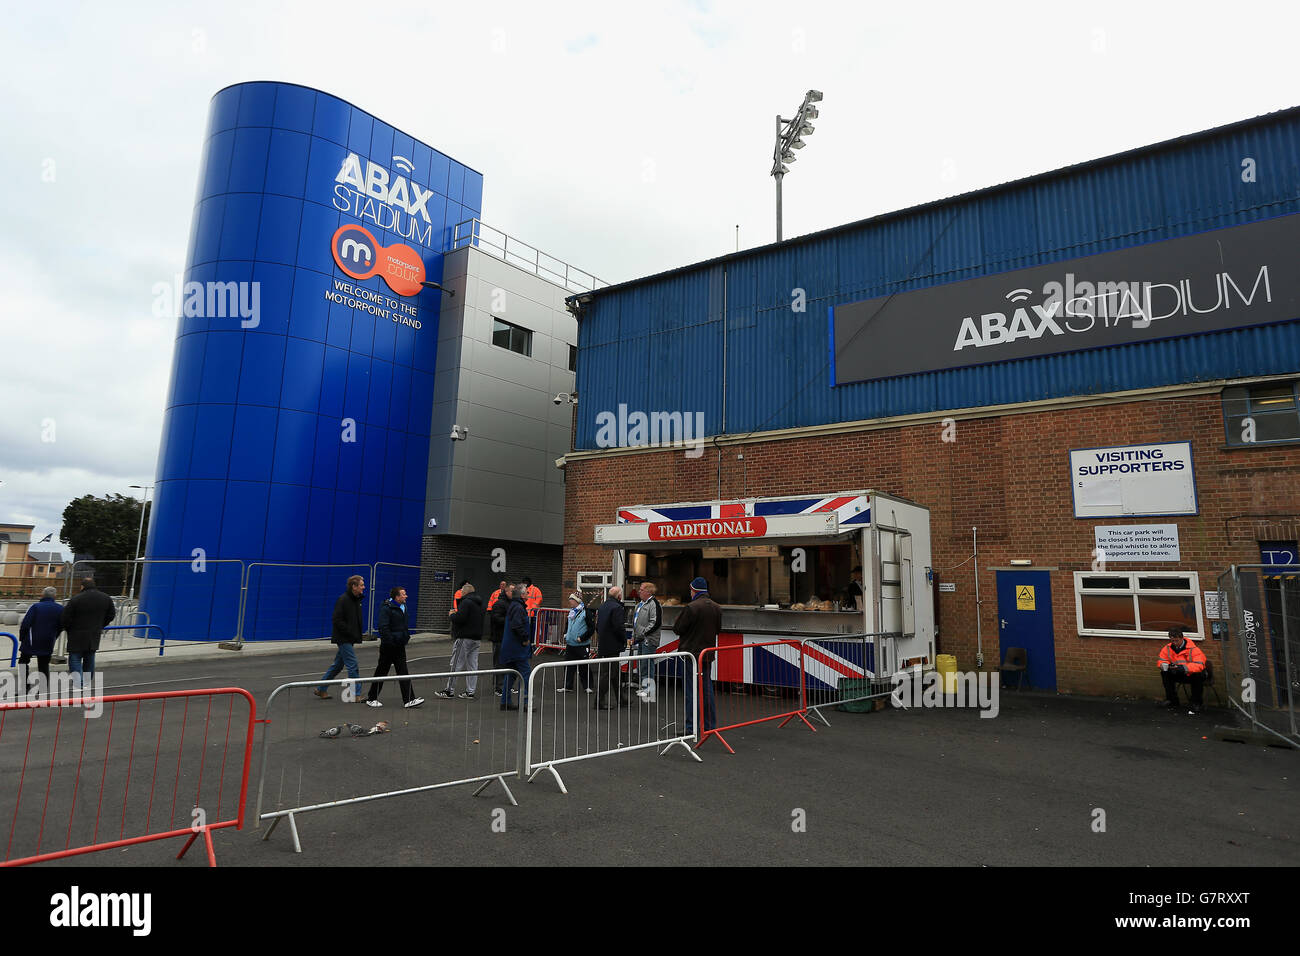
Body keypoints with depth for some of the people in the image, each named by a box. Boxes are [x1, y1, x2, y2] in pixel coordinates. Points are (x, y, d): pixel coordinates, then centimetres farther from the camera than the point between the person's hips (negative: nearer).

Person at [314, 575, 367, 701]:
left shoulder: (357, 599, 11)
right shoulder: (343, 600, -16)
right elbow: (337, 620, -19)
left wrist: (359, 633, 6)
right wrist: (351, 633, -20)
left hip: (350, 639, 9)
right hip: (343, 638, -9)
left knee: (338, 665, 16)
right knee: (353, 665, -8)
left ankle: (320, 689, 29)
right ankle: (356, 695, -2)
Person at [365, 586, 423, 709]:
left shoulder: (403, 607, 12)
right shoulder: (386, 608, -15)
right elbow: (383, 627, -21)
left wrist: (407, 637, 16)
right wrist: (390, 641, -24)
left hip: (400, 646, 8)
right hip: (388, 647, -8)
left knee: (403, 672, 5)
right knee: (381, 672, 4)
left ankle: (408, 700, 4)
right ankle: (371, 698, 20)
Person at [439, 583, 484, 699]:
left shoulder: (466, 602, -13)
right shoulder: (479, 603, 16)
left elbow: (460, 619, -23)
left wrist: (452, 615, -2)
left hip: (464, 638, -8)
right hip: (477, 638, 8)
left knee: (456, 665, -1)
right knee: (472, 665, 8)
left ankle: (449, 691, 5)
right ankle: (470, 692, 9)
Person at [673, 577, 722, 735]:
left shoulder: (691, 608, -18)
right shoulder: (716, 608, 5)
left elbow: (677, 629, -13)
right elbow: (718, 628, 16)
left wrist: (679, 618, 6)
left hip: (691, 652, -7)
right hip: (708, 652, 7)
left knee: (691, 689, 0)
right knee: (707, 687, 15)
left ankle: (691, 726, 3)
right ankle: (710, 724, 21)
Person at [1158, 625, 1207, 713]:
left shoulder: (1193, 649, -20)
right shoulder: (1167, 648, -5)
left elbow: (1199, 665, -31)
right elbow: (1162, 661, 0)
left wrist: (1183, 668, -44)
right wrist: (1165, 665, -25)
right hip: (1180, 676, 5)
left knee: (1198, 675, -37)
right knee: (1164, 673, -19)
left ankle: (1196, 704, -22)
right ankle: (1172, 699, -4)